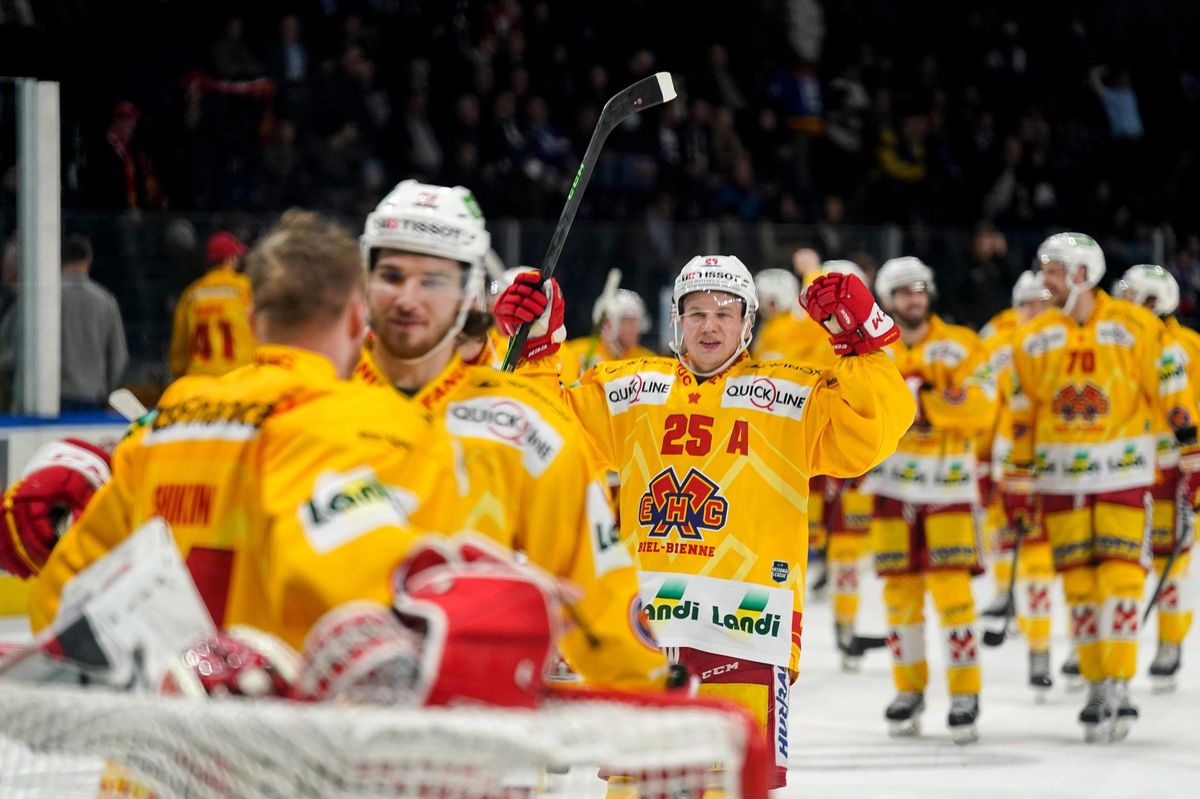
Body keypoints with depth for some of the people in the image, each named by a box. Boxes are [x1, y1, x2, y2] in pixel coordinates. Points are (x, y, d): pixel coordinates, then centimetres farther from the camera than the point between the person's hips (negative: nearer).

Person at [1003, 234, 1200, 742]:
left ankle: (1118, 689, -9)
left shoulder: (1137, 328, -5)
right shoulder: (1032, 340, 6)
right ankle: (1096, 687, 12)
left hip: (1123, 472, -3)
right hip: (1061, 480, 3)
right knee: (1079, 584, 4)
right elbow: (1022, 417, 11)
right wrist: (1018, 483, 9)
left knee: (1119, 578, -10)